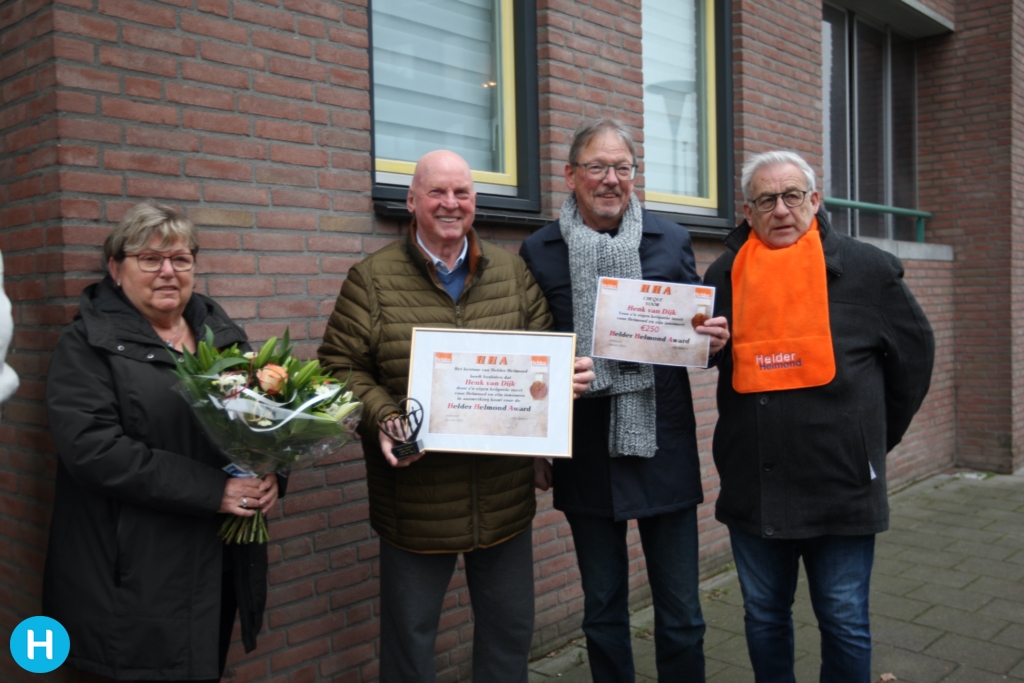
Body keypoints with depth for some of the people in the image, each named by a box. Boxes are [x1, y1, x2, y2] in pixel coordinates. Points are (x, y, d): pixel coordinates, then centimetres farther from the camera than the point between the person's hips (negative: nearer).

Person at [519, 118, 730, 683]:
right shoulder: (538, 251, 1)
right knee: (603, 612, 14)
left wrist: (713, 341, -13)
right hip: (586, 456, 0)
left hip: (663, 449, 1)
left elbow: (695, 335, 10)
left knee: (681, 615, 8)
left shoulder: (671, 241, 4)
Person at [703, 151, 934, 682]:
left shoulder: (868, 269, -3)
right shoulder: (724, 276, 3)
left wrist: (874, 438, 11)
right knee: (763, 619, 17)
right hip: (751, 488, 3)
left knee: (844, 625, 10)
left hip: (840, 486, -2)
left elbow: (912, 356, 7)